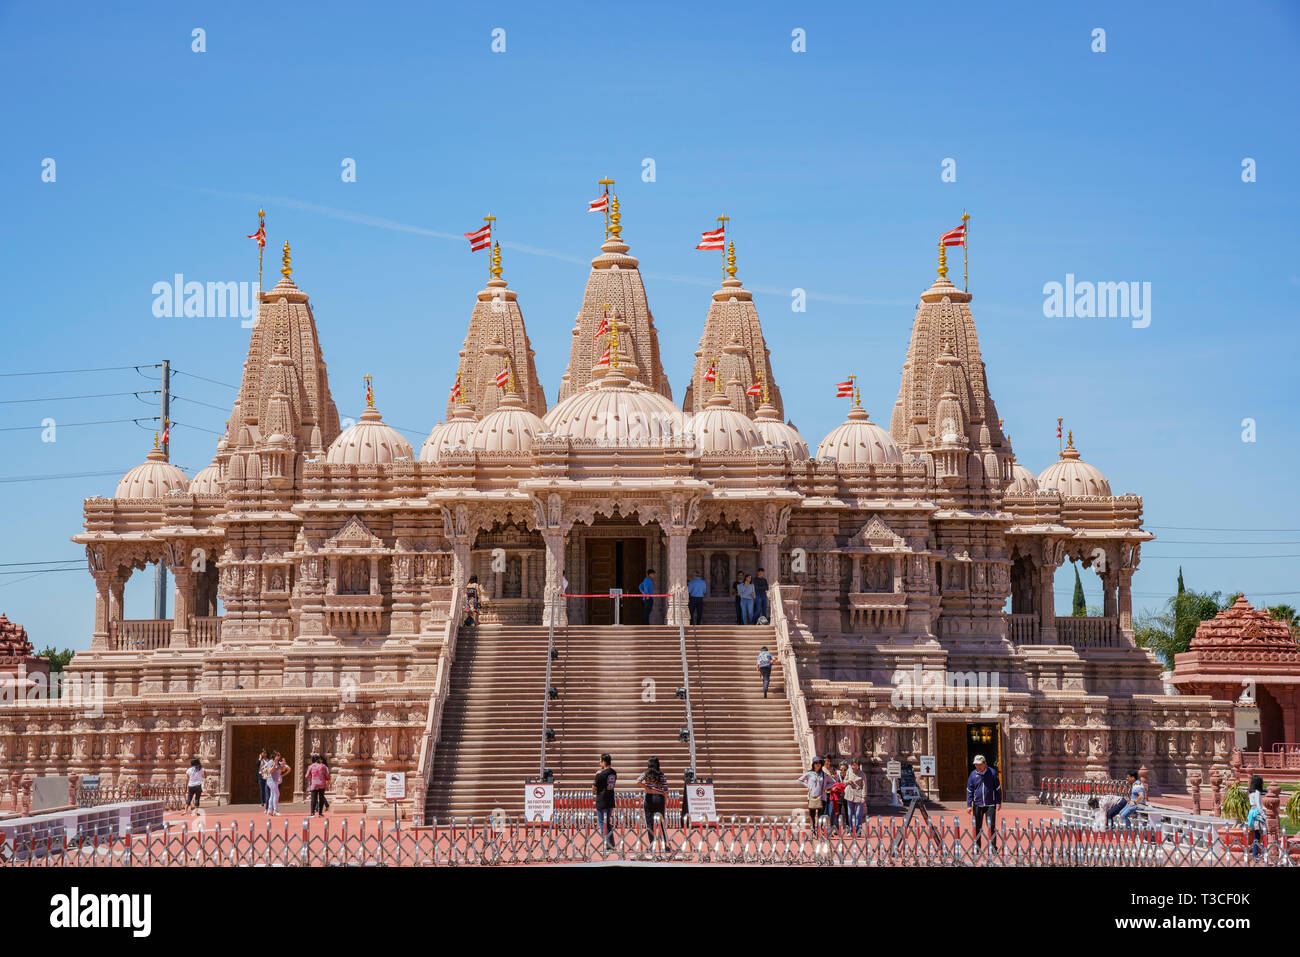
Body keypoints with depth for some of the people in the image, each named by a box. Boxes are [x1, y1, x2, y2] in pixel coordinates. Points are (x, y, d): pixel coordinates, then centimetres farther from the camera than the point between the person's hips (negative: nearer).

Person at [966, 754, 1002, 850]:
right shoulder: (973, 774, 3)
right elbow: (969, 790, 6)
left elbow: (998, 788, 6)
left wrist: (998, 802, 2)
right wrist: (969, 805, 1)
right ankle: (976, 847, 13)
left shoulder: (992, 773, 0)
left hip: (990, 804, -2)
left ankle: (993, 846, -2)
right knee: (977, 827, 6)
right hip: (977, 805, 2)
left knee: (991, 826, -6)